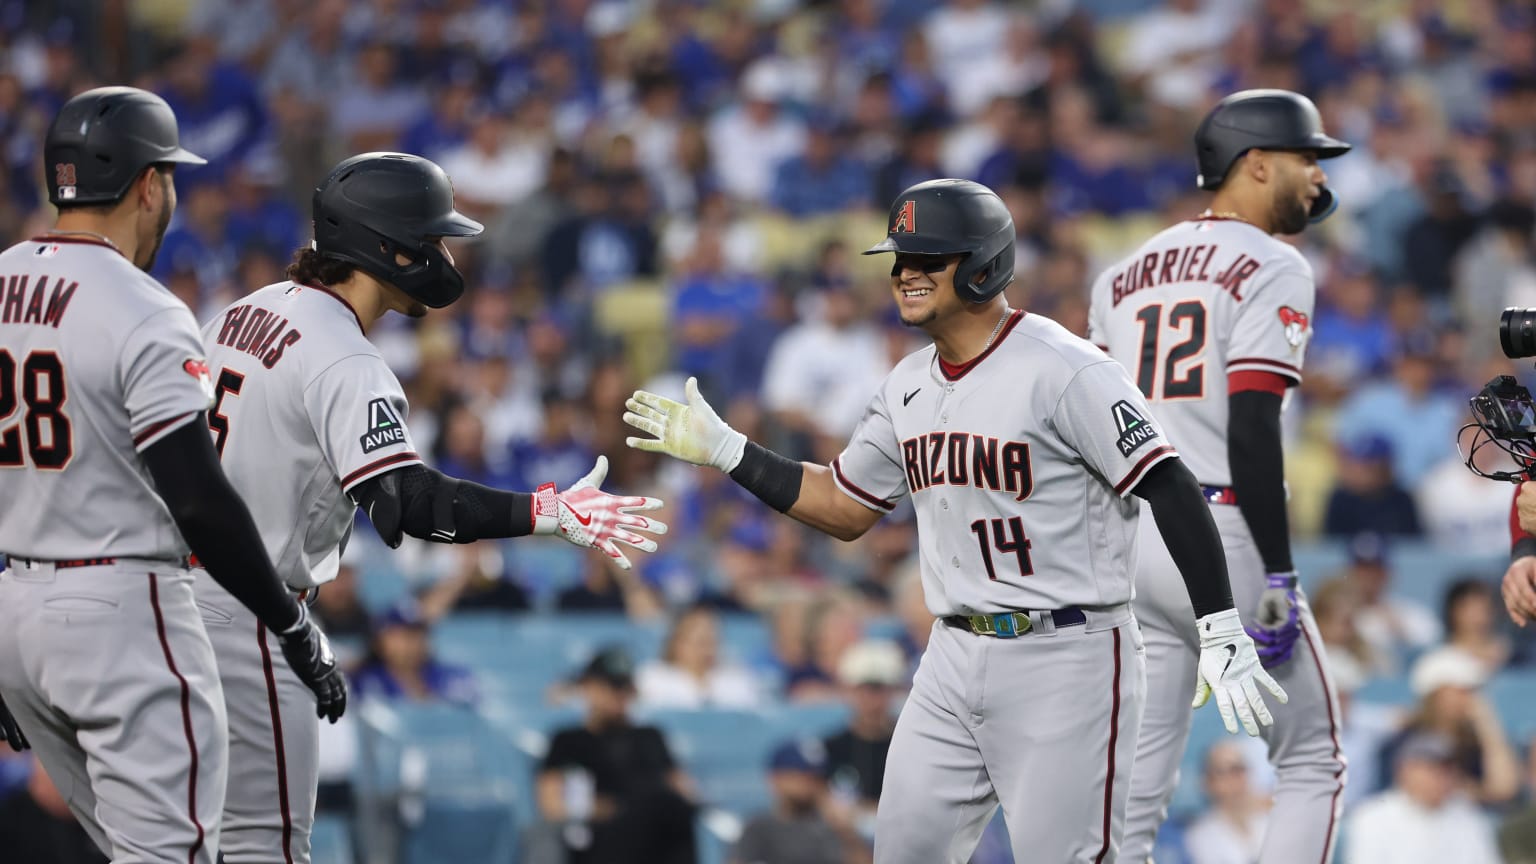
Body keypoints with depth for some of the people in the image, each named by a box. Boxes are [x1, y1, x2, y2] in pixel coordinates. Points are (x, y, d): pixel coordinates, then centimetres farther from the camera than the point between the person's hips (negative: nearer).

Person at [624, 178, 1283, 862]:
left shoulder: (1065, 372, -15)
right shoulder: (907, 387, 11)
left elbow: (1171, 491, -17)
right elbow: (842, 509, 21)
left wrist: (1221, 634, -22)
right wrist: (724, 450, 13)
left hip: (1066, 658, -8)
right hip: (955, 660, 8)